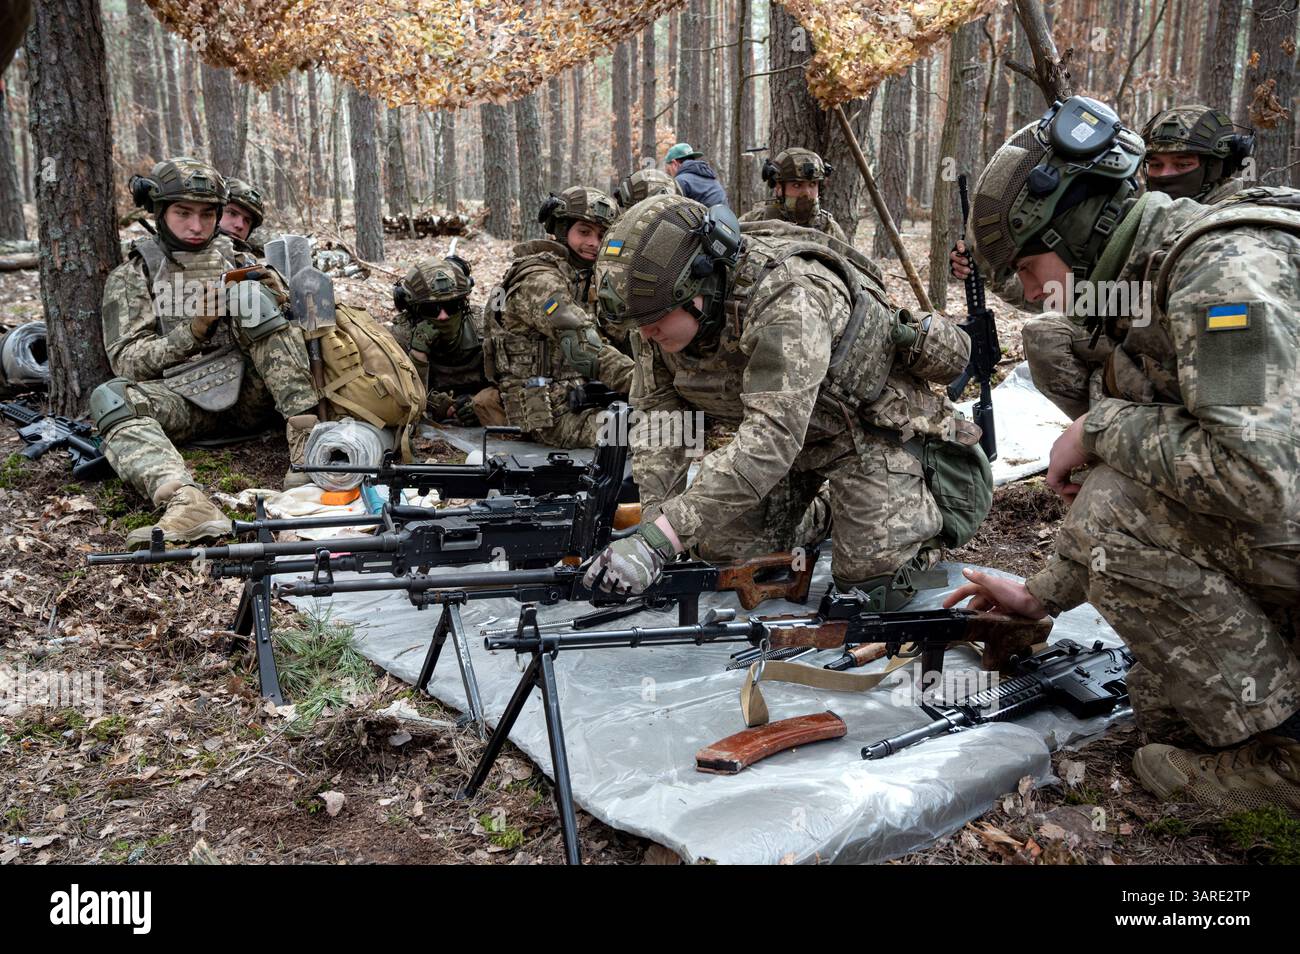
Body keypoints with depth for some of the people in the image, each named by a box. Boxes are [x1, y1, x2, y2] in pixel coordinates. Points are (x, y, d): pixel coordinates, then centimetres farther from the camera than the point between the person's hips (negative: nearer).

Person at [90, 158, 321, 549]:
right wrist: (193, 330, -14)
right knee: (109, 397, -29)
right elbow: (127, 363, 1)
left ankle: (305, 435, -30)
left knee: (254, 296, -18)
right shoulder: (131, 277, 10)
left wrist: (275, 298, -10)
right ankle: (186, 502, -55)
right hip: (184, 400, -1)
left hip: (250, 392, 1)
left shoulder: (233, 257, 18)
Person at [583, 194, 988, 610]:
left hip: (871, 419, -6)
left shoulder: (789, 300, -40)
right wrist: (653, 522, -26)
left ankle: (933, 498, 16)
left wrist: (659, 540, -51)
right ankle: (824, 513, 26)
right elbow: (657, 412, -13)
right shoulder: (665, 311, -16)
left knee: (876, 581, -14)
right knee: (719, 545, 1)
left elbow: (770, 440, -47)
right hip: (791, 431, 7)